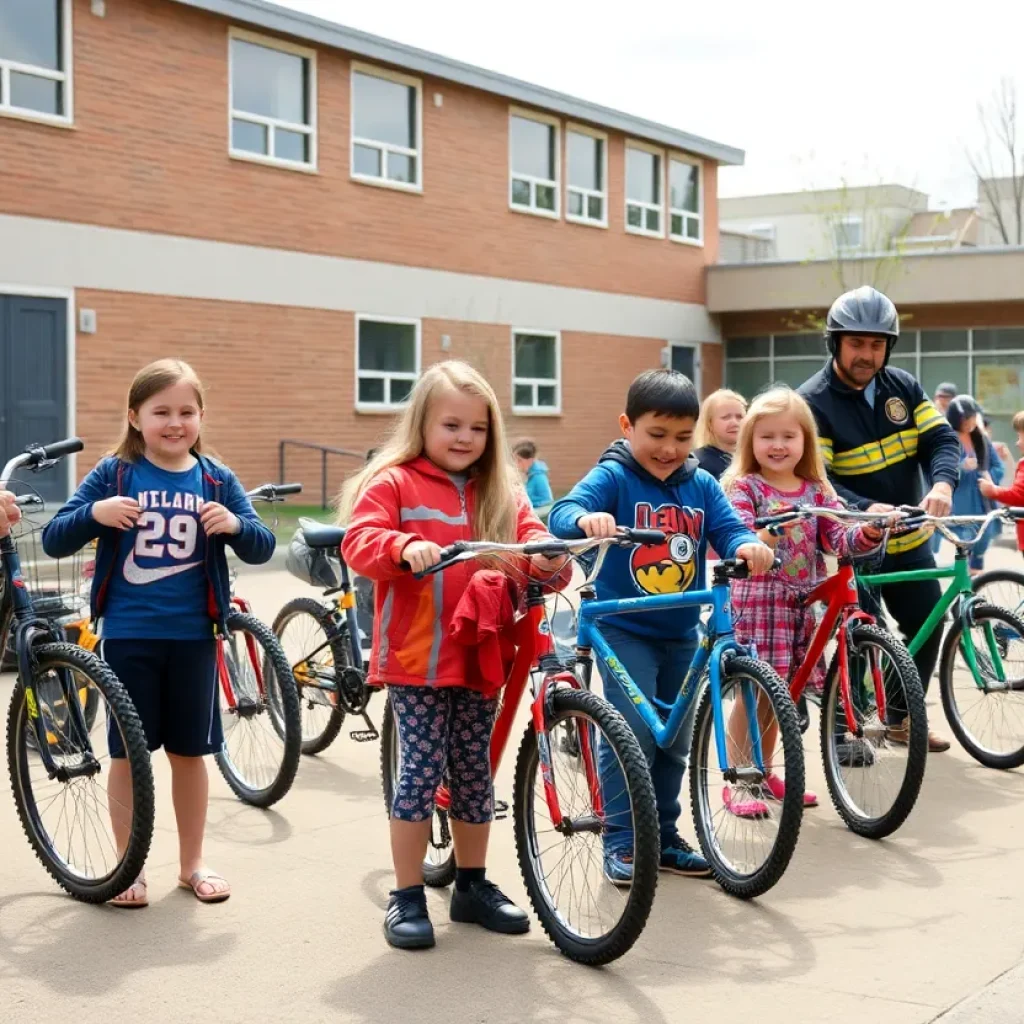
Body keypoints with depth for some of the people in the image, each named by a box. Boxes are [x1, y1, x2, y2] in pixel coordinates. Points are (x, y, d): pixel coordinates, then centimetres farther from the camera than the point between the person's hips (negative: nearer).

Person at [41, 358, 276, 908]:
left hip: (193, 636, 2)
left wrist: (235, 524, -21)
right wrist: (94, 513, -25)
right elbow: (53, 541, -5)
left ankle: (192, 862, 25)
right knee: (129, 752, 6)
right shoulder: (114, 473, -3)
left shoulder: (216, 480, 2)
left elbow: (261, 548, 1)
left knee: (189, 751, 11)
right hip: (128, 635, -2)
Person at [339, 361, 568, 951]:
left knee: (474, 770, 13)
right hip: (415, 656, -4)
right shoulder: (392, 483, -1)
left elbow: (531, 536, 3)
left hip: (480, 655, 5)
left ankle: (473, 885, 28)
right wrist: (403, 547, -33)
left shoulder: (503, 492, 13)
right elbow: (360, 542, -13)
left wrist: (546, 553, -20)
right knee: (423, 769, -5)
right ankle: (407, 897, 7)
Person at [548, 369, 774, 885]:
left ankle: (664, 834, 27)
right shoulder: (613, 477, -10)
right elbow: (562, 513, -24)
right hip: (624, 629, -5)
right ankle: (621, 841, 0)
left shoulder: (701, 485, 5)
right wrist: (586, 518, -48)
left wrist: (749, 546, -30)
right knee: (631, 732, -12)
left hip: (681, 633, 6)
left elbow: (728, 529, -5)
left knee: (675, 738, 14)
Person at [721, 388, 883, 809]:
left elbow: (841, 538, -1)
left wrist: (869, 532, -21)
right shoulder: (743, 487, -4)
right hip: (756, 597, -5)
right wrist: (766, 536, -37)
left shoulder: (817, 491, 10)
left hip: (802, 601, 5)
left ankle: (764, 774, 27)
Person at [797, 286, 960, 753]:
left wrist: (942, 484, -29)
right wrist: (867, 510, -42)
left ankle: (904, 718, 29)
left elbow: (941, 438, -6)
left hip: (909, 541, 6)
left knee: (928, 625, 11)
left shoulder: (903, 386, 2)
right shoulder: (812, 401, -15)